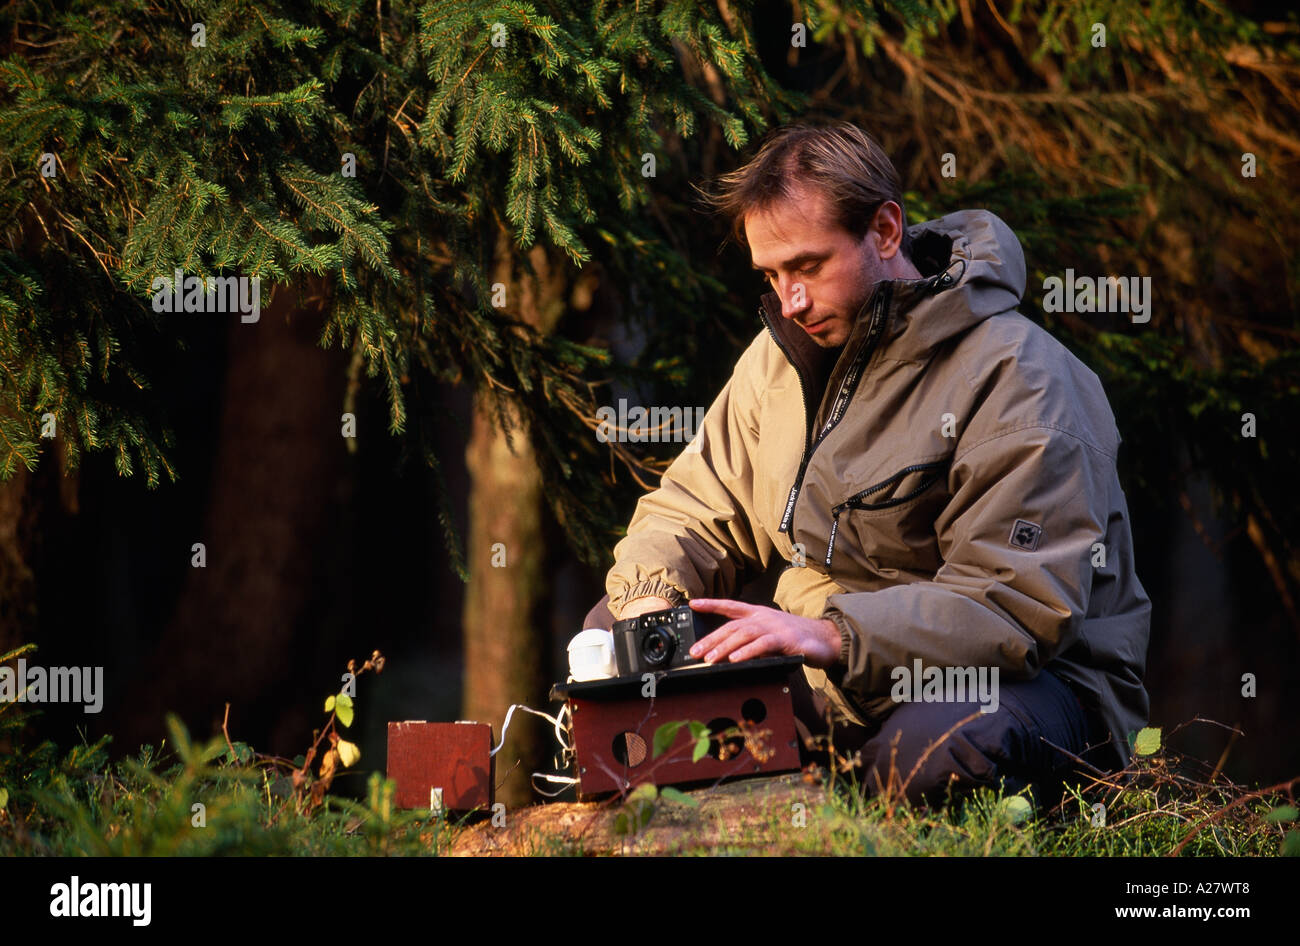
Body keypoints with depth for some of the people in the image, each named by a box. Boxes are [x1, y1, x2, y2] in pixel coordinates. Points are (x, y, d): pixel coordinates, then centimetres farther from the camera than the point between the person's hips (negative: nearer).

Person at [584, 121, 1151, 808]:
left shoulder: (1015, 380, -18)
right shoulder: (786, 353, 9)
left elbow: (1022, 605, -25)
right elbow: (696, 512, 17)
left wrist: (832, 635, -36)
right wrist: (651, 594, -9)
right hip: (829, 682, 7)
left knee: (931, 754, -42)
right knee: (612, 631, -3)